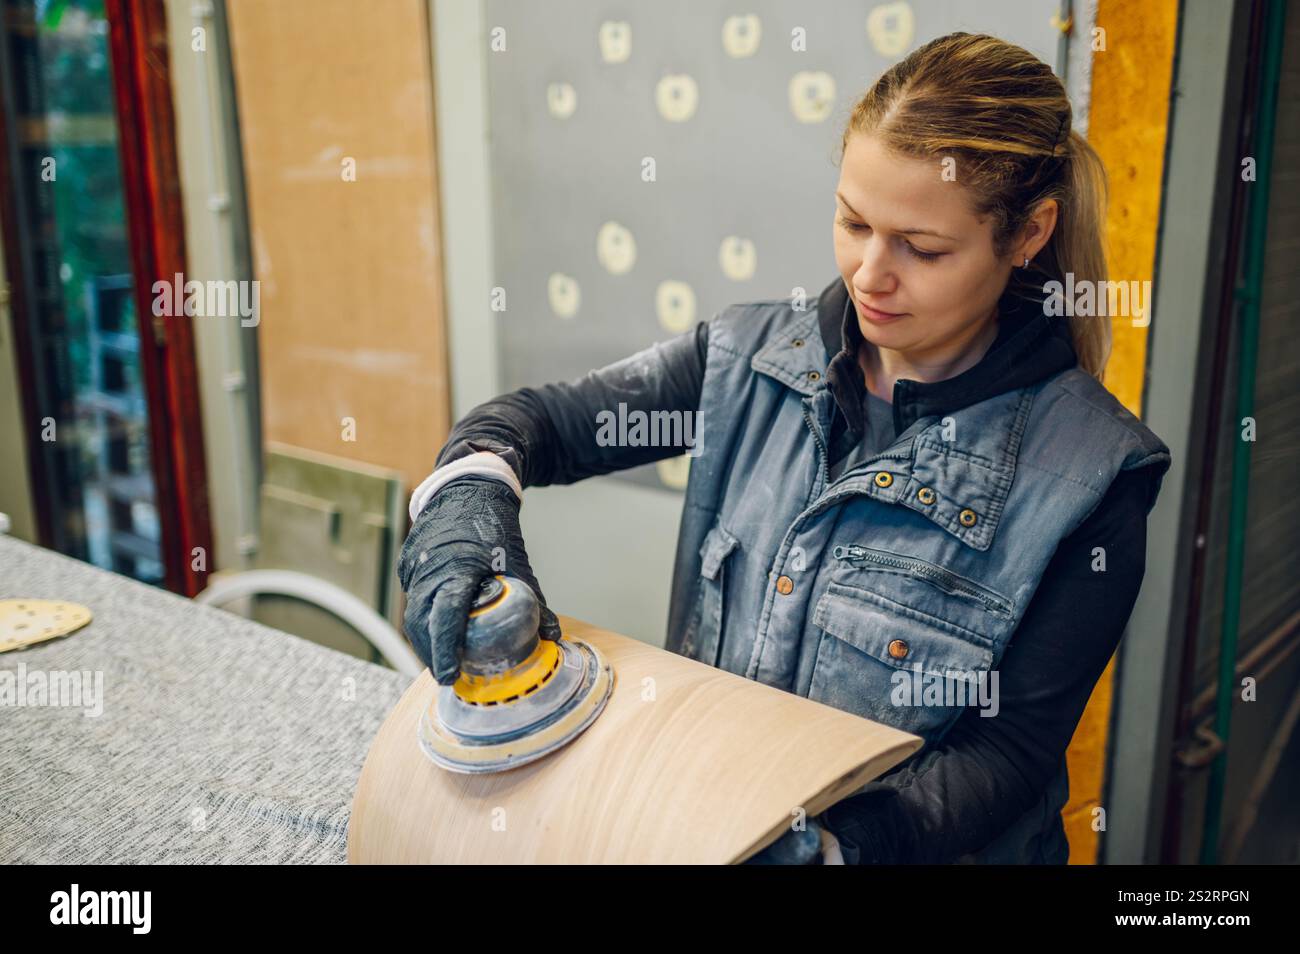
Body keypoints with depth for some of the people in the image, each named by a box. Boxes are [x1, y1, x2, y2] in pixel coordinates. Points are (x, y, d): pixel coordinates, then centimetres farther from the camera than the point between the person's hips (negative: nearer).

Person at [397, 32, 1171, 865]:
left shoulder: (1089, 473, -13)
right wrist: (471, 492, -19)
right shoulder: (755, 359, -3)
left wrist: (837, 839, -26)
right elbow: (546, 418, 2)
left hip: (925, 848, -3)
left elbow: (1014, 750, -12)